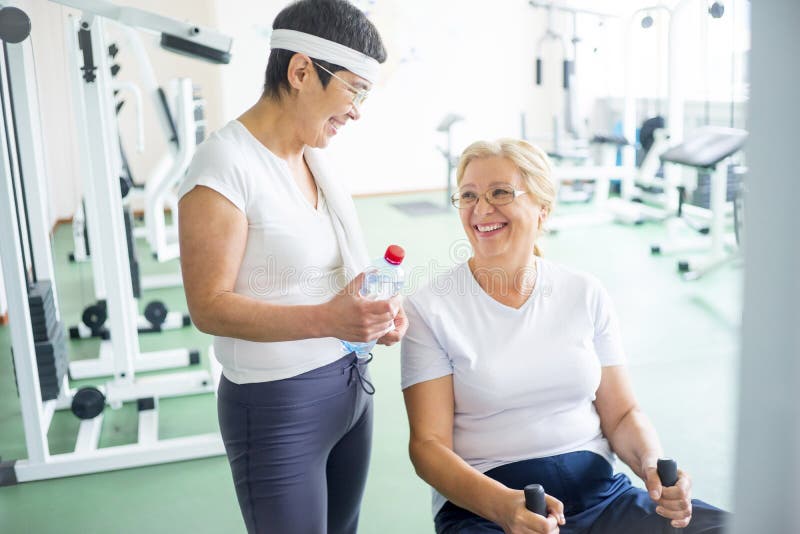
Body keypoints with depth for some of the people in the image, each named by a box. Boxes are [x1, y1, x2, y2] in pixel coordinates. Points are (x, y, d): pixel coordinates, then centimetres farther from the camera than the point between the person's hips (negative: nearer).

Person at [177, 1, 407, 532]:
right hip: (277, 405, -7)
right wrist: (326, 320, -30)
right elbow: (210, 306, -19)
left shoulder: (314, 157, 5)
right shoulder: (225, 164, -18)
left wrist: (375, 307, -2)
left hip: (350, 385, 8)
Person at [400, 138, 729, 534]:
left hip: (598, 492, 4)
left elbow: (621, 414, 11)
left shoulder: (585, 294, 7)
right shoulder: (430, 309, -3)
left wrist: (654, 465, -10)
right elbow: (428, 444, -6)